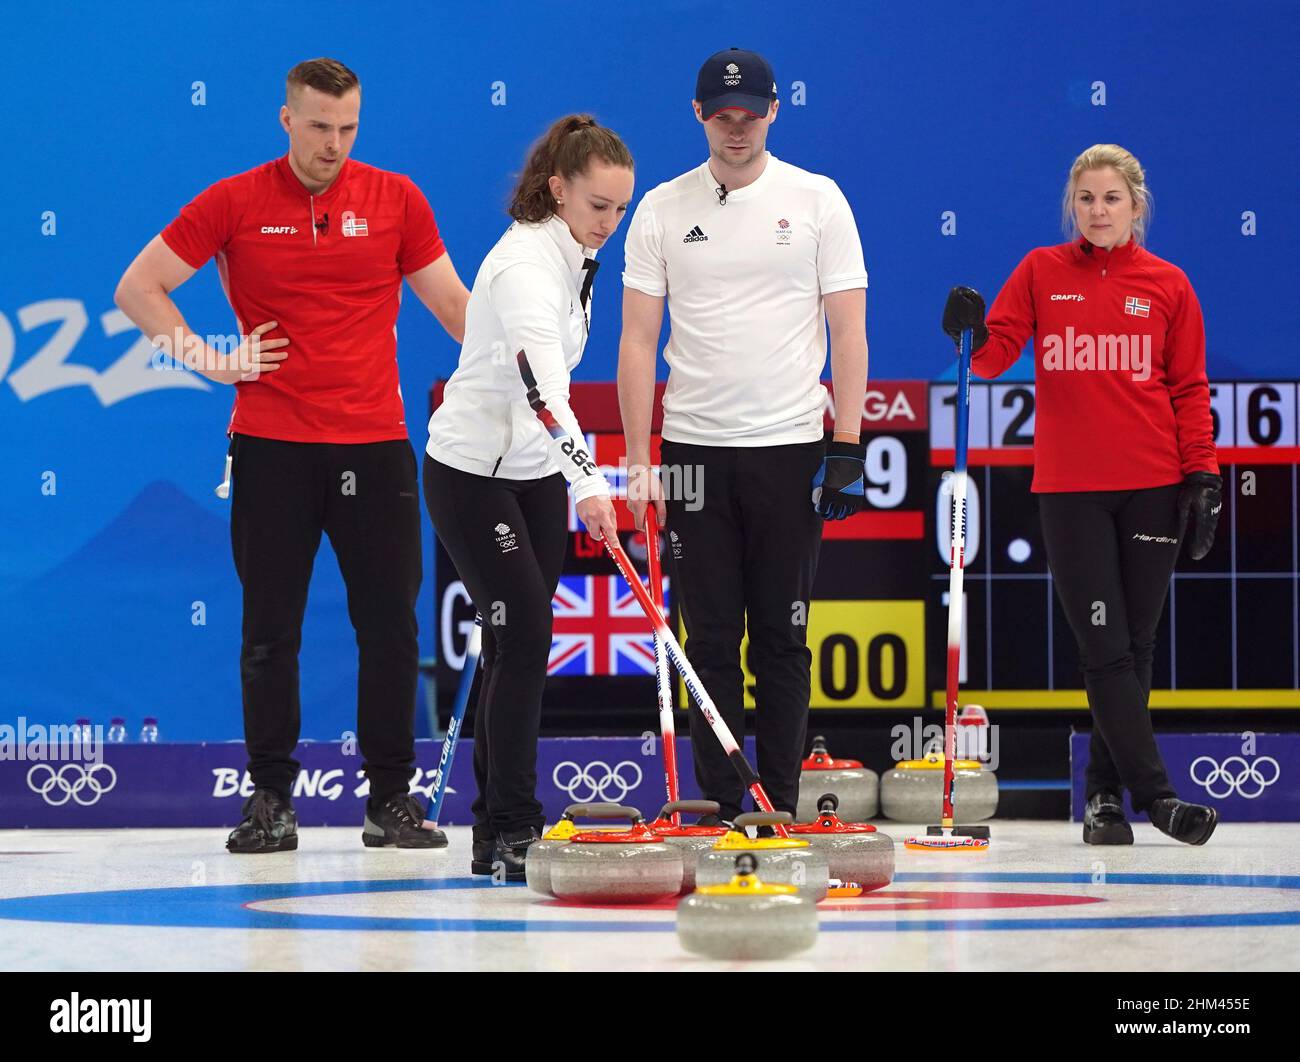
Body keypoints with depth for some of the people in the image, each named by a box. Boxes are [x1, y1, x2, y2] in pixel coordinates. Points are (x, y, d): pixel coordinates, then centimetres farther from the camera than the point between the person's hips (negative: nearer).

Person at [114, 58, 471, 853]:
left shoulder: (396, 200, 4)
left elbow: (451, 300, 10)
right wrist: (209, 360, -2)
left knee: (391, 627, 1)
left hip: (375, 444, 1)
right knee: (271, 629, 2)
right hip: (272, 445, -1)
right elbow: (139, 288, 6)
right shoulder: (235, 204, 0)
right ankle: (271, 798, 10)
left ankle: (392, 798, 9)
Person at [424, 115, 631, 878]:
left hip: (534, 471, 9)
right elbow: (540, 381, -40)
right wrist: (589, 483, -52)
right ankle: (513, 831, -12)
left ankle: (496, 832, 13)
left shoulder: (578, 260, 4)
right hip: (472, 472, -9)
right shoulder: (525, 263, -25)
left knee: (520, 642, 8)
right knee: (525, 633, -15)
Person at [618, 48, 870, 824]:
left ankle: (782, 805, 8)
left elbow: (848, 329, 0)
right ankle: (719, 806, 9)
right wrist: (638, 461, -4)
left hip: (790, 448, -1)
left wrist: (848, 447, -8)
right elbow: (639, 338, 3)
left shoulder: (817, 200, 2)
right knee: (711, 638, 3)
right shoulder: (663, 209, 5)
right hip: (695, 448, 1)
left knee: (783, 638, 2)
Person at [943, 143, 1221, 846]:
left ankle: (1105, 791, 14)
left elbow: (1190, 391, 7)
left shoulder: (1168, 286, 6)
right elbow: (995, 354, 0)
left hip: (1151, 488, 1)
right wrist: (973, 333, -22)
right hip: (1070, 490, -1)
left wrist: (1202, 478, 0)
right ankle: (1152, 791, -8)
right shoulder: (1041, 273, 6)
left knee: (1133, 647, 4)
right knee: (1104, 647, -8)